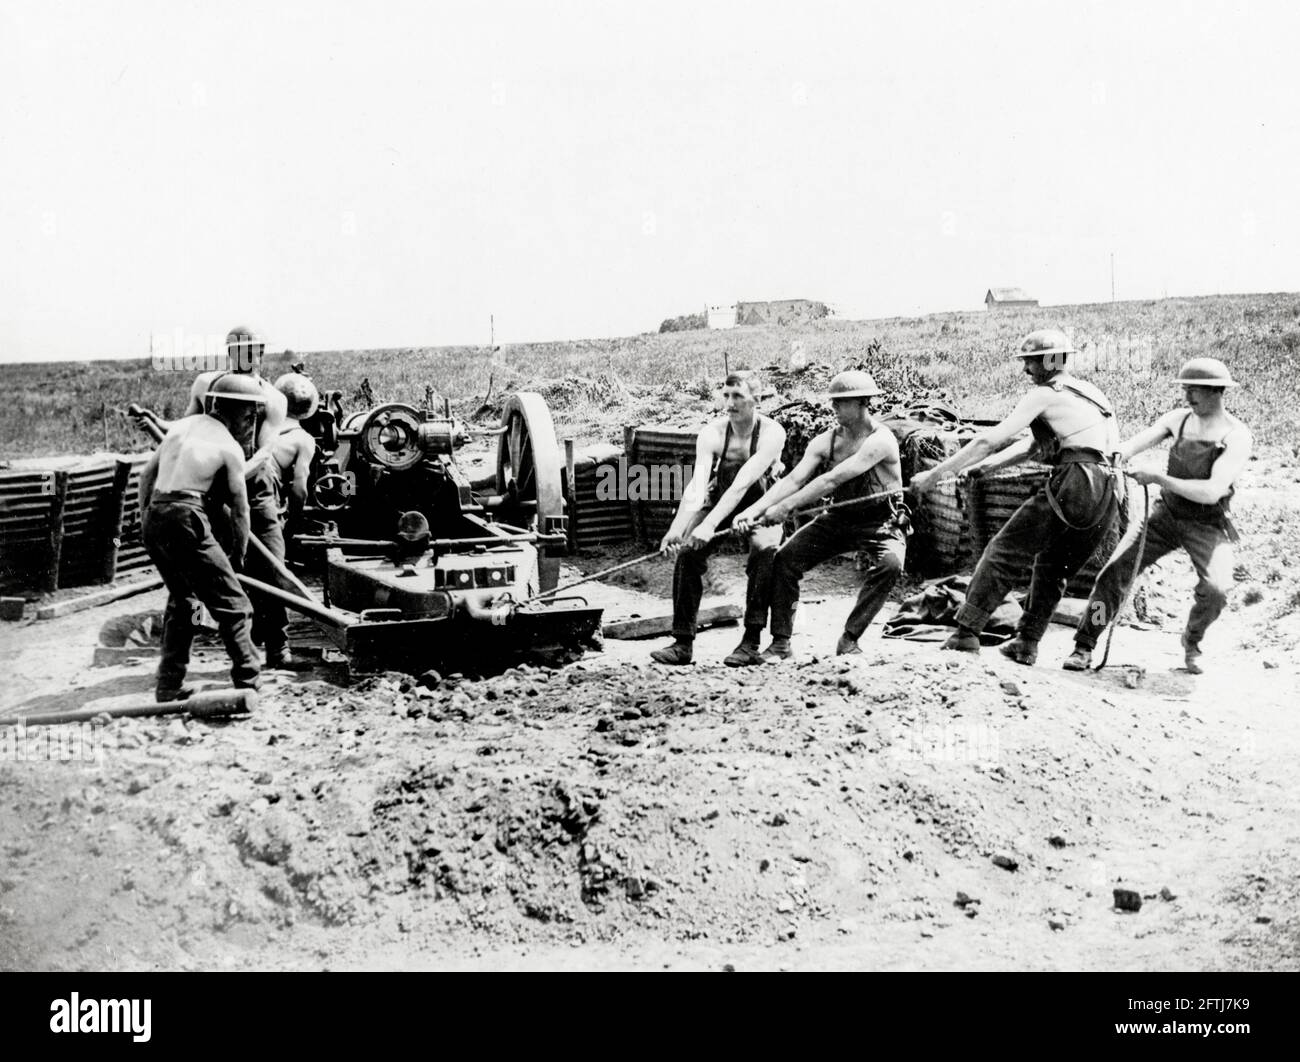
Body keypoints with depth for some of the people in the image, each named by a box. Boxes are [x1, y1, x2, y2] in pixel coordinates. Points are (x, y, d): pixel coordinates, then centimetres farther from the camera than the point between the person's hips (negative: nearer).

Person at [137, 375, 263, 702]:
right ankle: (248, 684, -3)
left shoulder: (182, 425, 19)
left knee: (181, 597, 23)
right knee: (231, 603, 0)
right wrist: (238, 555, 17)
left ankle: (169, 684, 22)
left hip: (154, 517, 7)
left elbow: (147, 474, 20)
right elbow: (240, 508, 6)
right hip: (186, 518, -7)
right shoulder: (230, 447, 1)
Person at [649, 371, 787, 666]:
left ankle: (751, 641, -24)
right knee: (686, 551, -18)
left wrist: (709, 525, -48)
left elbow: (742, 484, -37)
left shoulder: (771, 433, -27)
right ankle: (683, 642, -11)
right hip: (718, 502, 3)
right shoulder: (712, 433, -19)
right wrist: (676, 529, -46)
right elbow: (697, 484, -31)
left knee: (765, 550, -31)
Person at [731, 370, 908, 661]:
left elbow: (832, 480, -30)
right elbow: (794, 479, -13)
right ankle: (781, 643, -7)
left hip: (881, 522, -5)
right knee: (784, 558, -13)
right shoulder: (825, 442, -2)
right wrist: (755, 509, -28)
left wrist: (787, 507, -34)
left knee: (889, 563, -35)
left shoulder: (880, 440, -21)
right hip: (838, 518, 5)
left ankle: (849, 639, -23)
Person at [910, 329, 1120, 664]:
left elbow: (991, 440, -4)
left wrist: (934, 474, -2)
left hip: (1073, 484, -8)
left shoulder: (1045, 395, 2)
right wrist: (987, 465, 25)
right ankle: (1027, 643, 20)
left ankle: (967, 633, -5)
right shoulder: (1088, 393, 27)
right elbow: (1035, 444, 31)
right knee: (1054, 569, 22)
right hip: (1108, 497, 8)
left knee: (1004, 552, 0)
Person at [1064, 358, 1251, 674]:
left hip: (1207, 524, -3)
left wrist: (1158, 478, -29)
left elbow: (1212, 492, -25)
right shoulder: (1178, 419, -1)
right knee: (1114, 571, -12)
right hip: (1167, 514, 3)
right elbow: (1135, 445, -13)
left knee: (1216, 588, -25)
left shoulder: (1236, 437, -15)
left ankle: (1192, 640, 7)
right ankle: (1084, 647, -3)